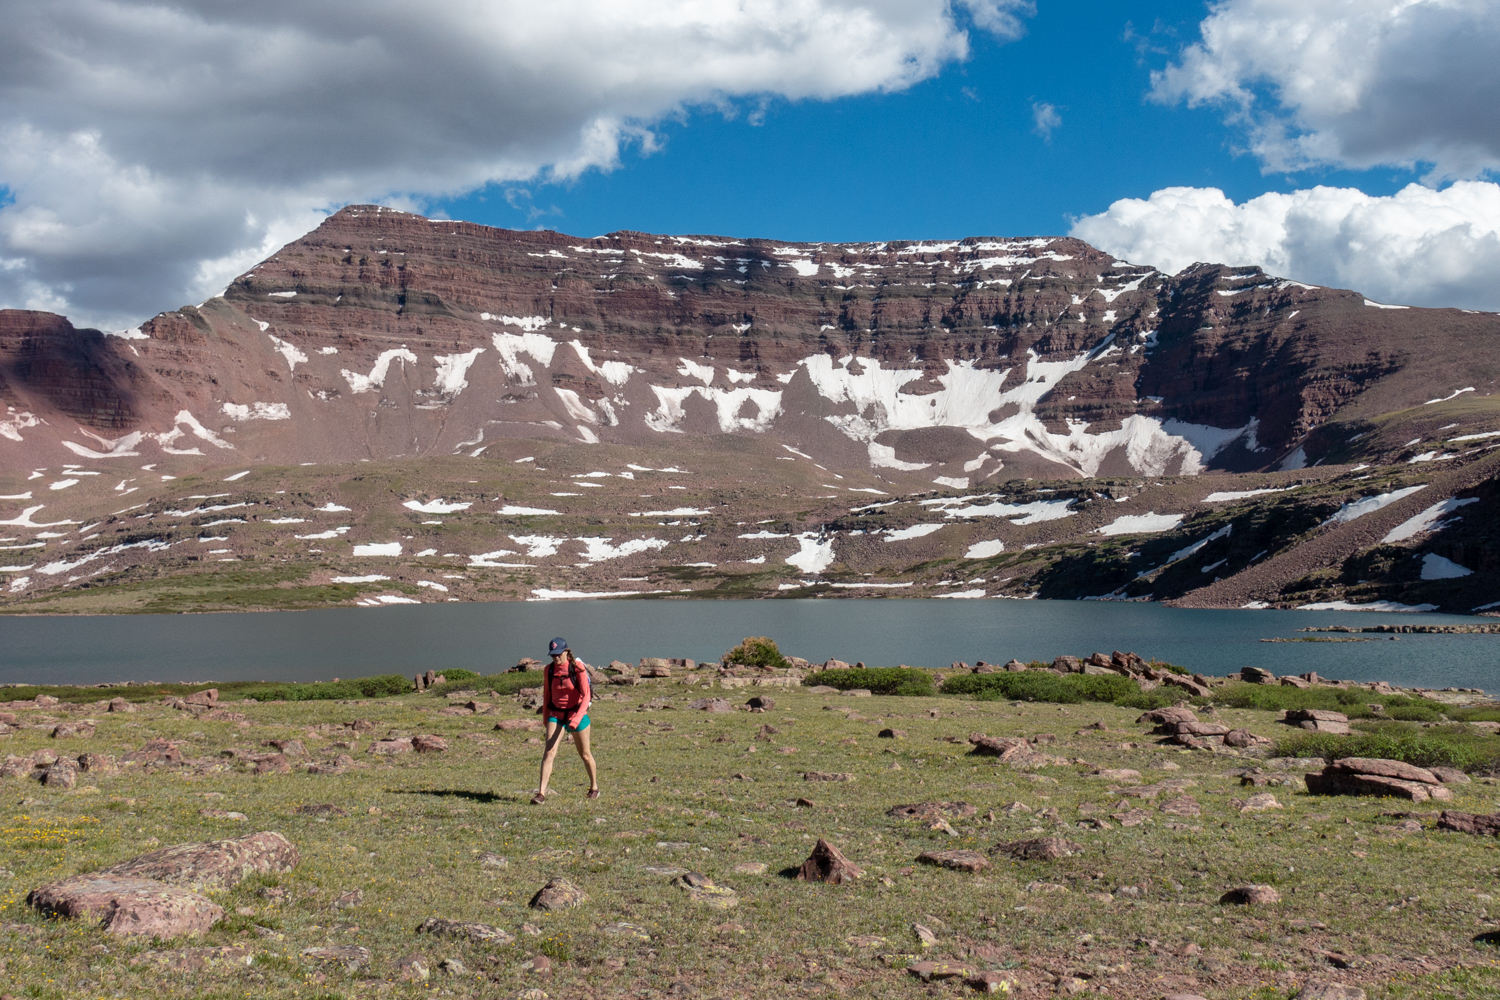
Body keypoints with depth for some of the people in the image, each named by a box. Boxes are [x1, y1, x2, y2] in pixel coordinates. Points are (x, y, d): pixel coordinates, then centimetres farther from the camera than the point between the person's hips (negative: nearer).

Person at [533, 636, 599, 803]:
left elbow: (586, 695, -18)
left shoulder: (578, 668, -16)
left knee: (585, 754, 12)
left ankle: (594, 787, 34)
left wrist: (577, 719, -28)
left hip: (577, 713, -3)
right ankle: (541, 793, -17)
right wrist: (546, 717, 16)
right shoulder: (549, 670, -2)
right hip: (556, 714, 3)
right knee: (549, 752, -13)